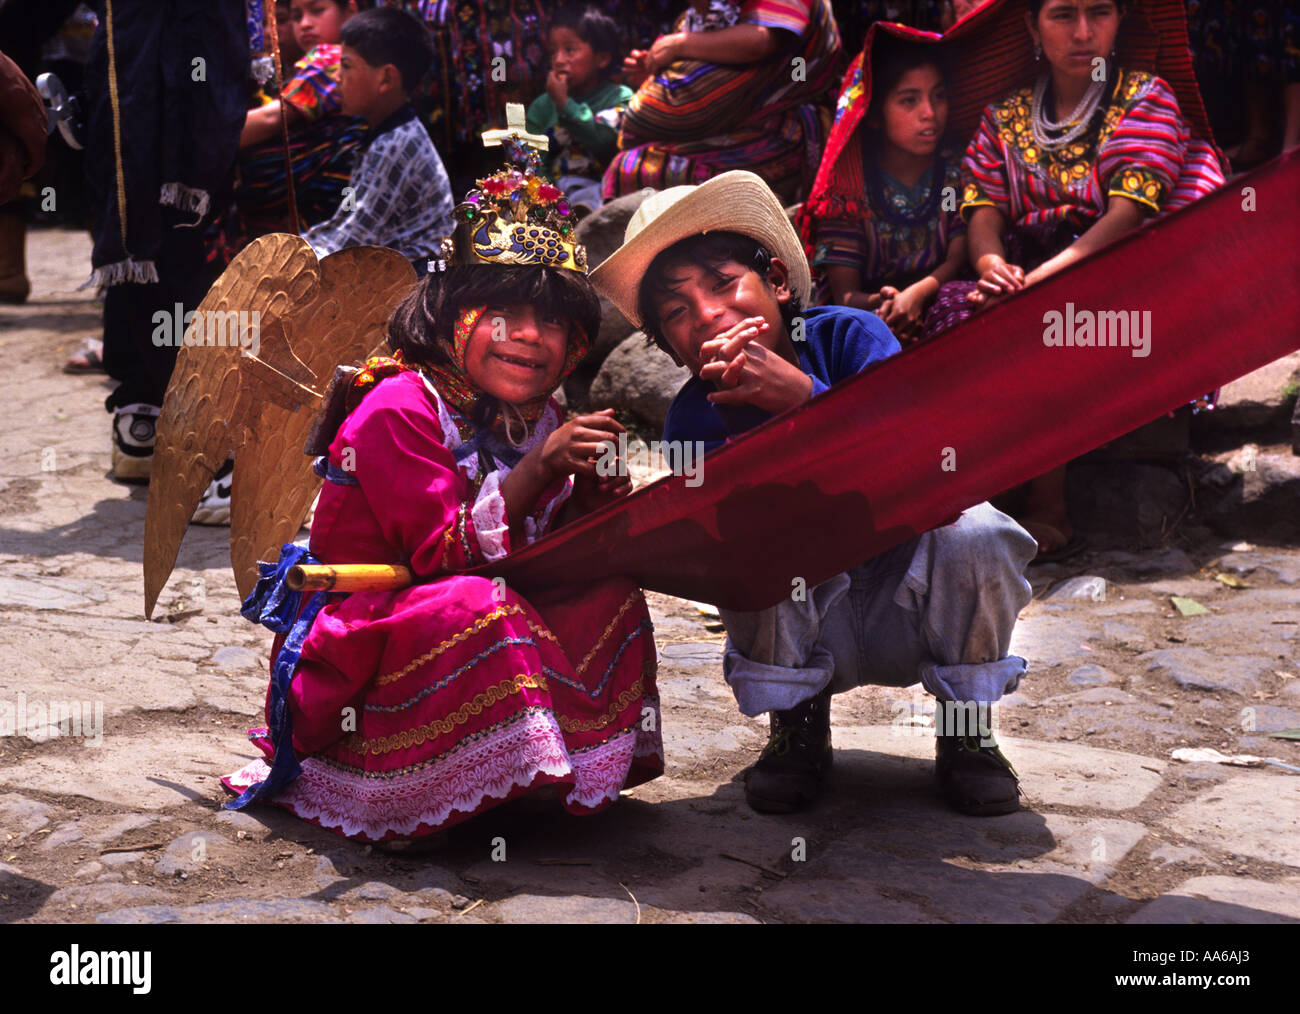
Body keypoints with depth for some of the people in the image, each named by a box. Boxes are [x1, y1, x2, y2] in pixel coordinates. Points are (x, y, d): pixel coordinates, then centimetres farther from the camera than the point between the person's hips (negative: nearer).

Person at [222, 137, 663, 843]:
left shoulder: (540, 421, 7)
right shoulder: (399, 409, -18)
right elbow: (447, 551, -24)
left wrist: (592, 494, -15)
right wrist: (536, 468, -32)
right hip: (352, 641, -7)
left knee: (610, 596, -8)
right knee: (480, 610, -36)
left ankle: (584, 761, -2)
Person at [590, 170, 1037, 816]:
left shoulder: (847, 336, -14)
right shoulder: (696, 418, -11)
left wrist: (803, 394, -38)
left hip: (908, 603, 0)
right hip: (813, 630, 1)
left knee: (976, 534, -30)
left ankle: (967, 731, -4)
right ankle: (798, 731, -3)